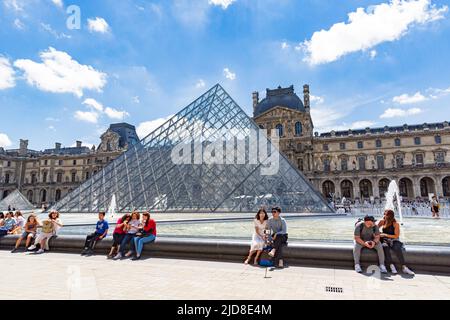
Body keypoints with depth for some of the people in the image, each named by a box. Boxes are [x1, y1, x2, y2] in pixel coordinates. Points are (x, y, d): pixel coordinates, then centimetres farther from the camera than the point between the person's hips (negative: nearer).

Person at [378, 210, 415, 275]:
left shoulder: (396, 224, -4)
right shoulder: (382, 221, 5)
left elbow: (396, 236, -7)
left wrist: (385, 235, -14)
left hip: (393, 240, -1)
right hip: (385, 240, 1)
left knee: (397, 248, -35)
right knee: (385, 247, -35)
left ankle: (404, 267, -33)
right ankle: (391, 265, -36)